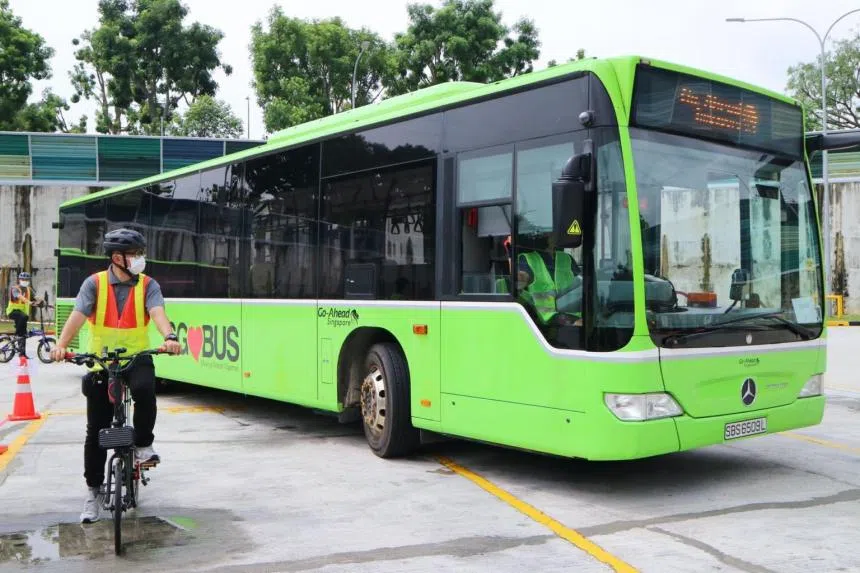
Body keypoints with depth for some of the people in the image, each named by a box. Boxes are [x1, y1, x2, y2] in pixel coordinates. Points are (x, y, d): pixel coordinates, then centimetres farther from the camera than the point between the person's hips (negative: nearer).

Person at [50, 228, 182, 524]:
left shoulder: (148, 285, -2)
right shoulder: (94, 284, -3)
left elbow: (158, 313, -18)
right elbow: (78, 315, -16)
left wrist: (169, 337, -39)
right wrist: (61, 344, -33)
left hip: (137, 358, 0)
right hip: (100, 363, 1)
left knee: (145, 390, -35)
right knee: (96, 430, 5)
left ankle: (143, 445, -8)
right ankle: (93, 492, 21)